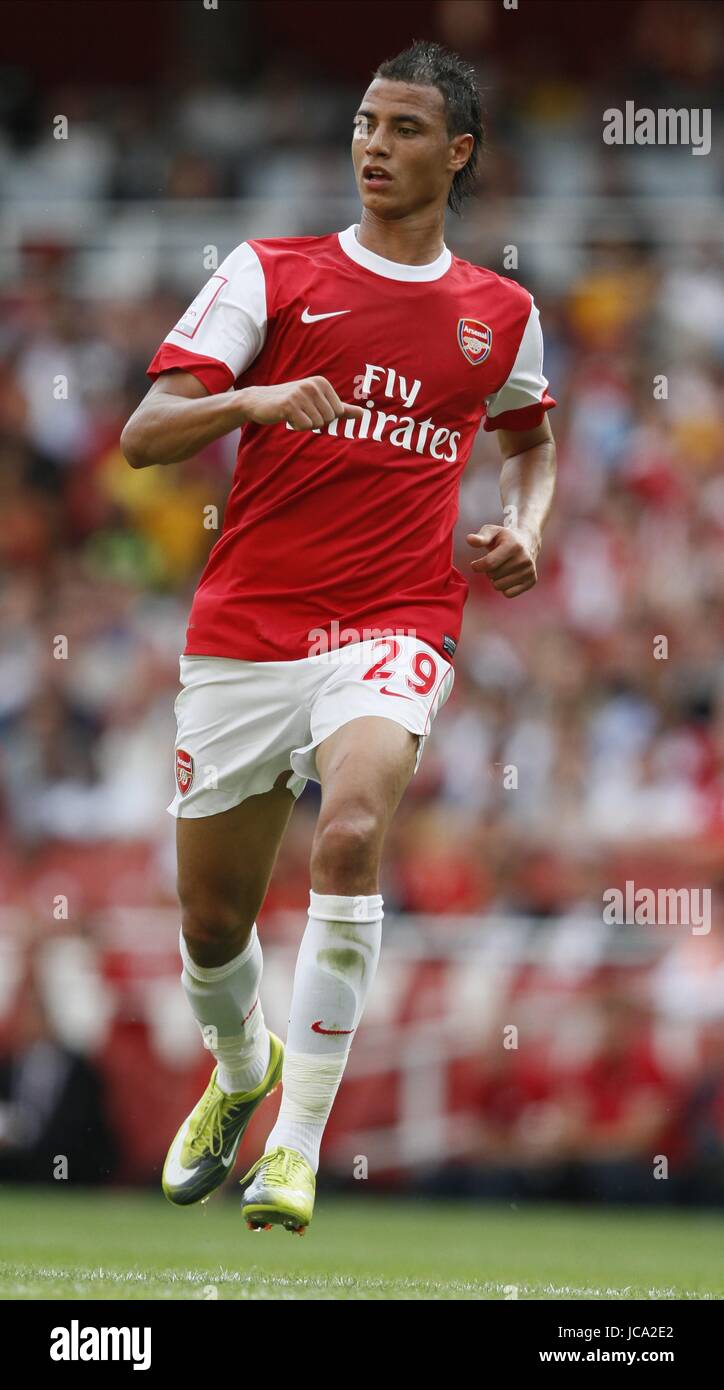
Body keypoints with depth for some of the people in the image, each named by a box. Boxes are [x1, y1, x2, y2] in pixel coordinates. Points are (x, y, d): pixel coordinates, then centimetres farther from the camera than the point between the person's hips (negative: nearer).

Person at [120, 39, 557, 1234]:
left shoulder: (501, 315, 10)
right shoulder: (270, 274, 2)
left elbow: (533, 439, 31)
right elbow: (143, 436, -6)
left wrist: (523, 531, 9)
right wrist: (257, 399, -25)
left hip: (396, 628, -1)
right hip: (244, 630, 1)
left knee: (351, 834, -30)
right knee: (211, 921, 8)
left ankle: (298, 1141, -24)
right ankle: (242, 1070, 44)